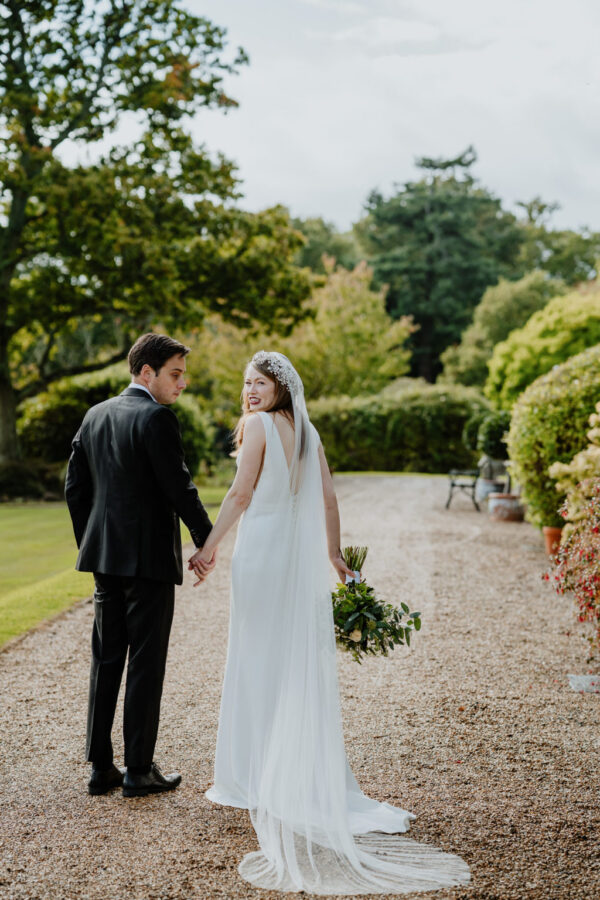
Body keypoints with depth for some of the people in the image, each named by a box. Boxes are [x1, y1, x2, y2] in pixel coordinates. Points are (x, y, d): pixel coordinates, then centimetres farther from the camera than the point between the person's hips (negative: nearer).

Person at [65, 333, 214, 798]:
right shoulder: (156, 417, -13)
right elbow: (179, 487, -16)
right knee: (146, 664, 2)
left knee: (106, 660, 12)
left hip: (105, 557, 7)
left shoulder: (95, 416, 10)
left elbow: (75, 488, 13)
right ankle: (139, 771, 9)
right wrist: (207, 538, -3)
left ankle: (100, 768, 17)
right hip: (149, 558, -7)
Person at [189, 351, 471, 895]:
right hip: (302, 551, 6)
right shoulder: (307, 430, 10)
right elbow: (327, 498, 10)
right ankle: (313, 776, 18)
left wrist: (209, 547, -8)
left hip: (262, 547, -6)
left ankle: (259, 774, 10)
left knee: (260, 656, 2)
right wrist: (333, 553, 17)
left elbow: (241, 493, -13)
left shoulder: (259, 424, -9)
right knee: (302, 658, 11)